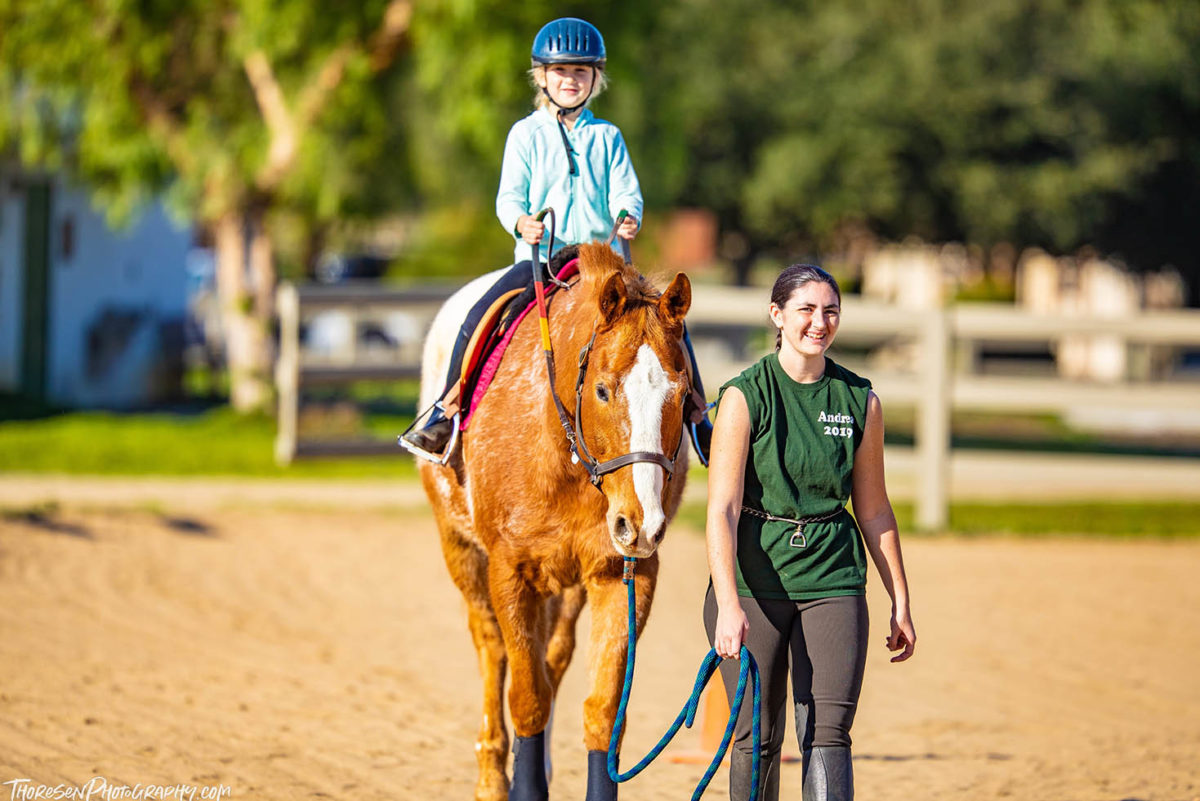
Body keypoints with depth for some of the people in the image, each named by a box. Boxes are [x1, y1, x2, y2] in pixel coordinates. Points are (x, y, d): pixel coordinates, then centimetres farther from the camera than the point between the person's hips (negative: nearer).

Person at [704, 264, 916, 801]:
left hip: (833, 584, 2)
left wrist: (900, 603, 15)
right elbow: (722, 509, -12)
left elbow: (874, 511, 14)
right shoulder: (745, 396, -6)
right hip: (754, 581, -2)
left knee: (827, 734, -8)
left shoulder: (861, 402, 5)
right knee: (757, 738, 3)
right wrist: (728, 606, -22)